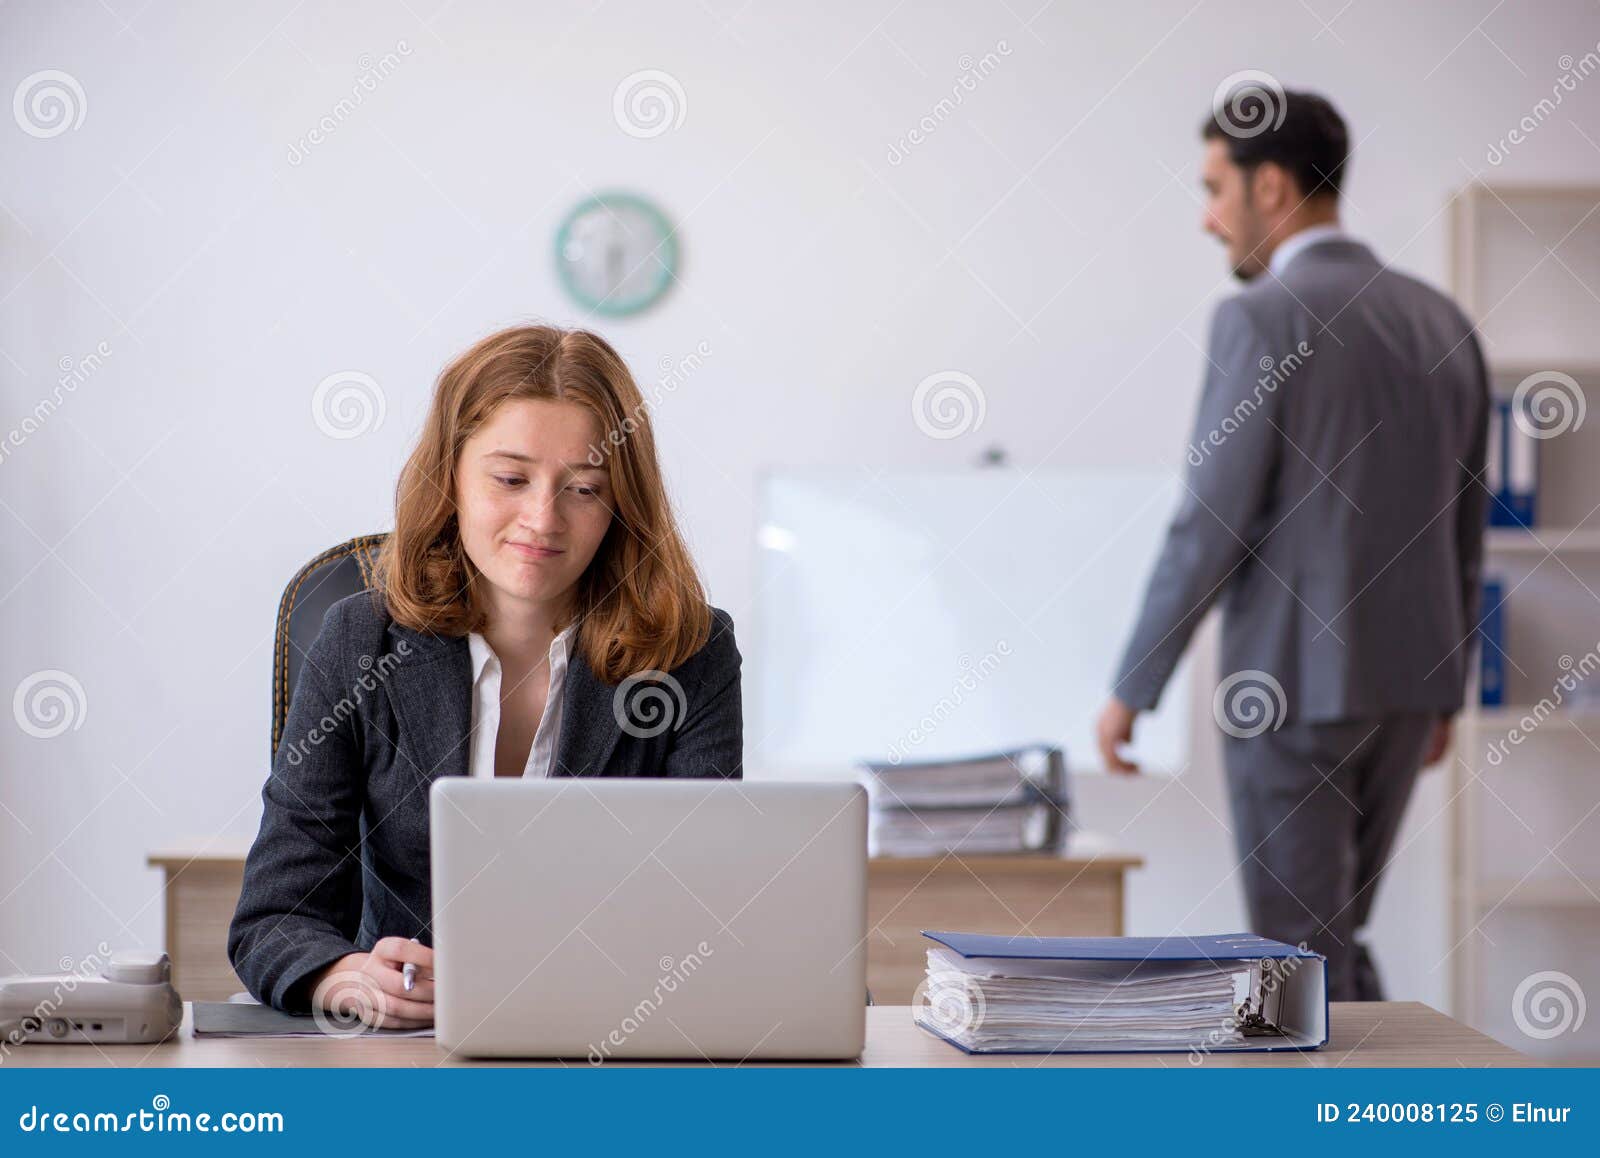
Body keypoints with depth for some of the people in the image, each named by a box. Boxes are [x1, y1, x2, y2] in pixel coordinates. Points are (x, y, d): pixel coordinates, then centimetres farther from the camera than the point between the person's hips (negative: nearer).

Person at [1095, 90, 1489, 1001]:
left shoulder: (1263, 318, -12)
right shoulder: (1442, 320, 9)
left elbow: (1211, 524, -15)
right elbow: (1465, 523, 14)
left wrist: (1131, 690, -7)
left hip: (1292, 683, -7)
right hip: (1408, 676, 7)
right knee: (1333, 943, 19)